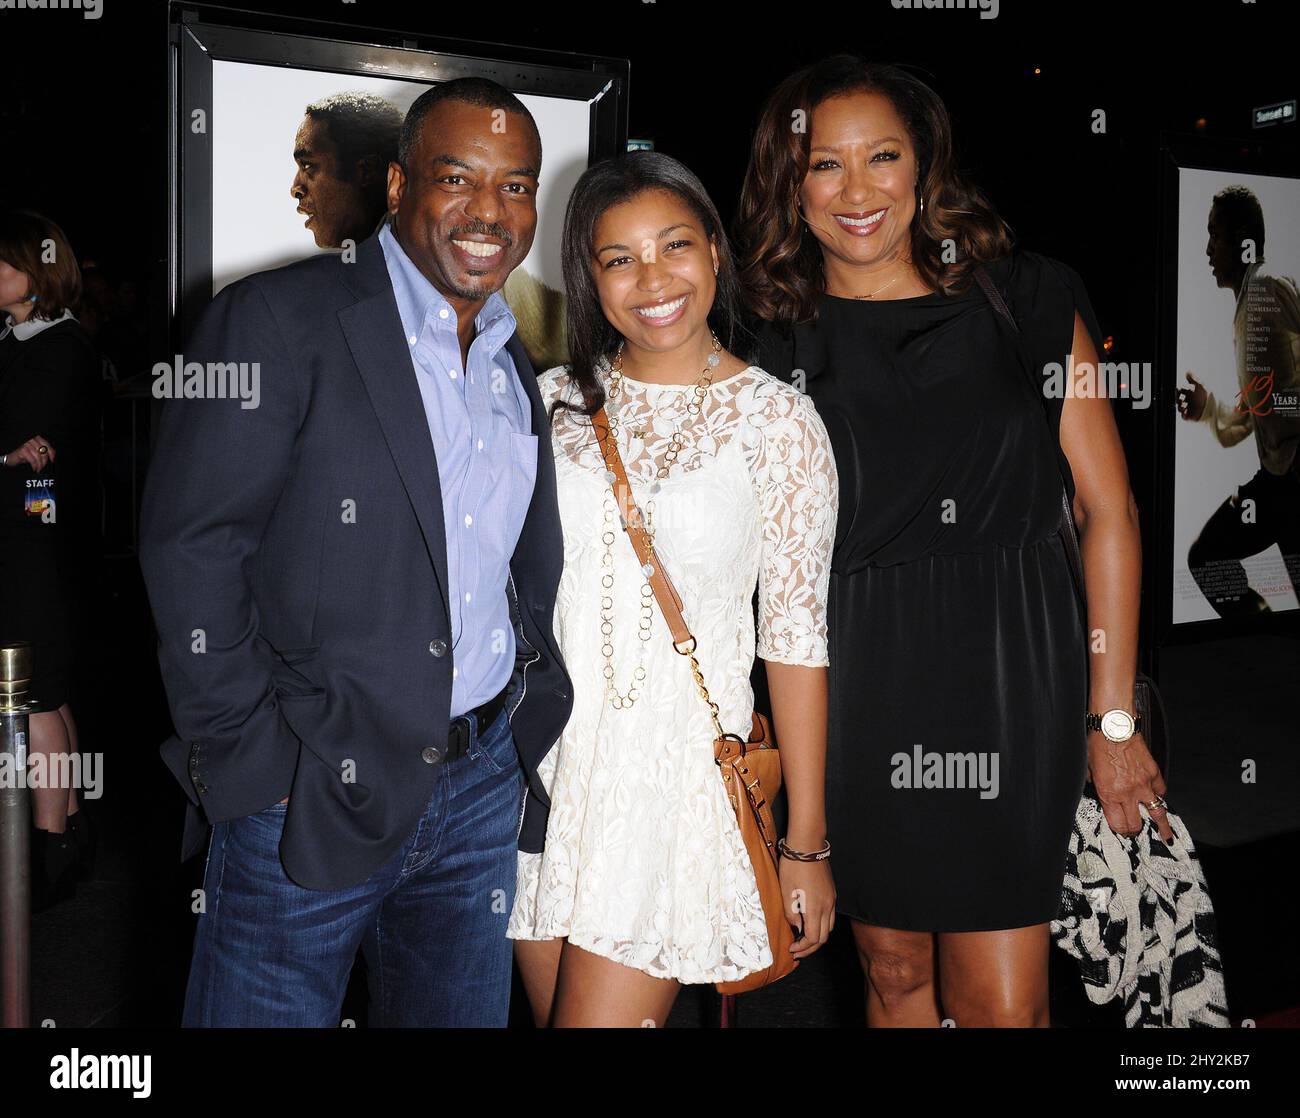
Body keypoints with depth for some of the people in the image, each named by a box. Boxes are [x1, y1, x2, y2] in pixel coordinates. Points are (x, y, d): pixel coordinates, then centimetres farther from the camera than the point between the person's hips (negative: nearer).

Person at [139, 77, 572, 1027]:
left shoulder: (518, 371, 12)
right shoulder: (278, 321, -9)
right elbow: (190, 546, -13)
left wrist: (525, 737, 8)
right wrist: (253, 761, -14)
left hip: (483, 795, 6)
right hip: (310, 797, -5)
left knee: (463, 1013, 16)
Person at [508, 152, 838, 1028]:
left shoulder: (776, 419, -5)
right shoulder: (556, 400, 4)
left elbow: (796, 634, -5)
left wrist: (808, 843, -5)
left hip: (677, 763, -3)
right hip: (542, 758, 4)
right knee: (552, 1011, 15)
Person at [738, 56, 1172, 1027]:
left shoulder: (1025, 303, 1)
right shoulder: (773, 343, 4)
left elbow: (1108, 512, 2)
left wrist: (1112, 718, -1)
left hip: (1012, 676, -1)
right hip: (855, 689, 2)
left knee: (1003, 1002, 0)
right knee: (894, 972, 15)